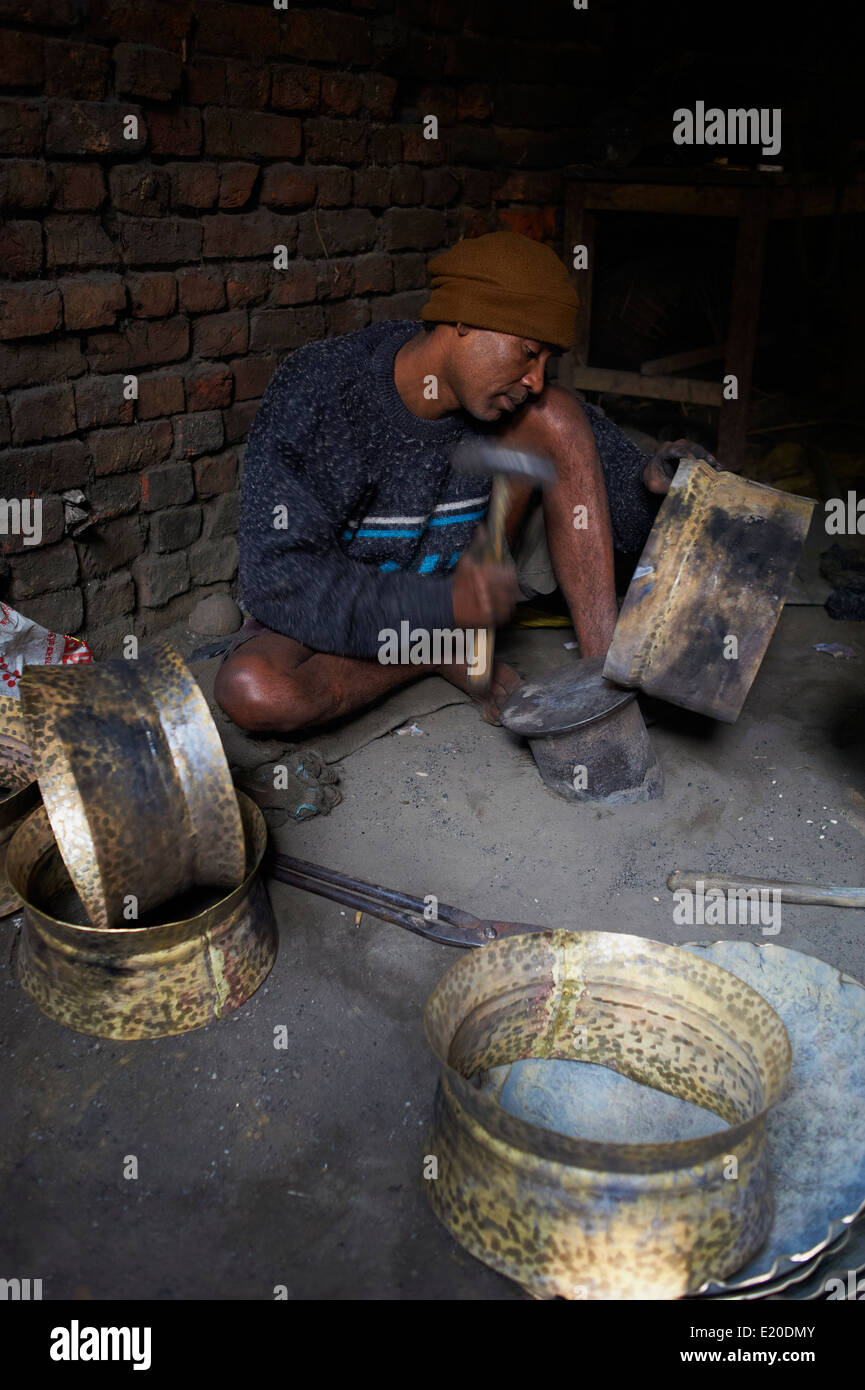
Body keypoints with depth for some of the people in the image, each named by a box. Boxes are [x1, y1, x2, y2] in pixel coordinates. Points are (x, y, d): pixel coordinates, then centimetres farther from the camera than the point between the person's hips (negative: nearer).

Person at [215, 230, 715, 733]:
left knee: (556, 416, -13)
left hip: (464, 580, 4)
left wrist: (652, 479, -24)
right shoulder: (317, 393, -26)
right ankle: (447, 657, -12)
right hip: (341, 606, -3)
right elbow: (279, 576, -30)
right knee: (250, 690, -37)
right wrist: (441, 605, -41)